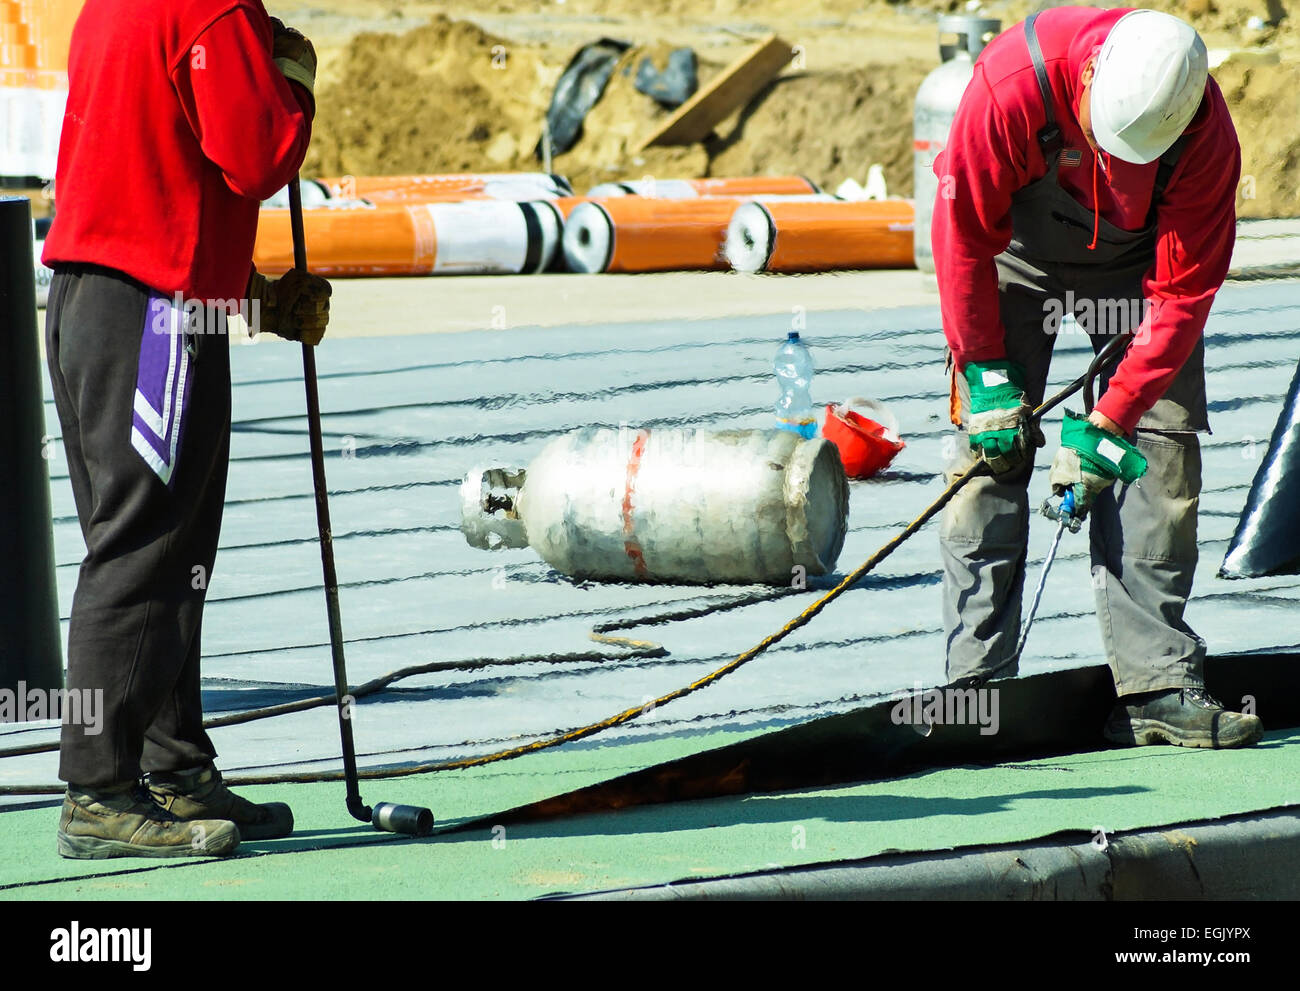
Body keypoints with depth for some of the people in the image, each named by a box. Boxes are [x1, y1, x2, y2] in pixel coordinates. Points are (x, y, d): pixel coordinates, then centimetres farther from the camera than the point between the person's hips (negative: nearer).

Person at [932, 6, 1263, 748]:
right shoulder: (1012, 83, -36)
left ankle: (1157, 685, -9)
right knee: (992, 448, -12)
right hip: (1017, 248, -1)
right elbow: (962, 230, -22)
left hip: (1136, 256, 1)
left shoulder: (1206, 136, -31)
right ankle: (977, 681, -10)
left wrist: (1110, 421, -26)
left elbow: (1185, 289, -24)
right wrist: (986, 372, -18)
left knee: (1164, 450, -10)